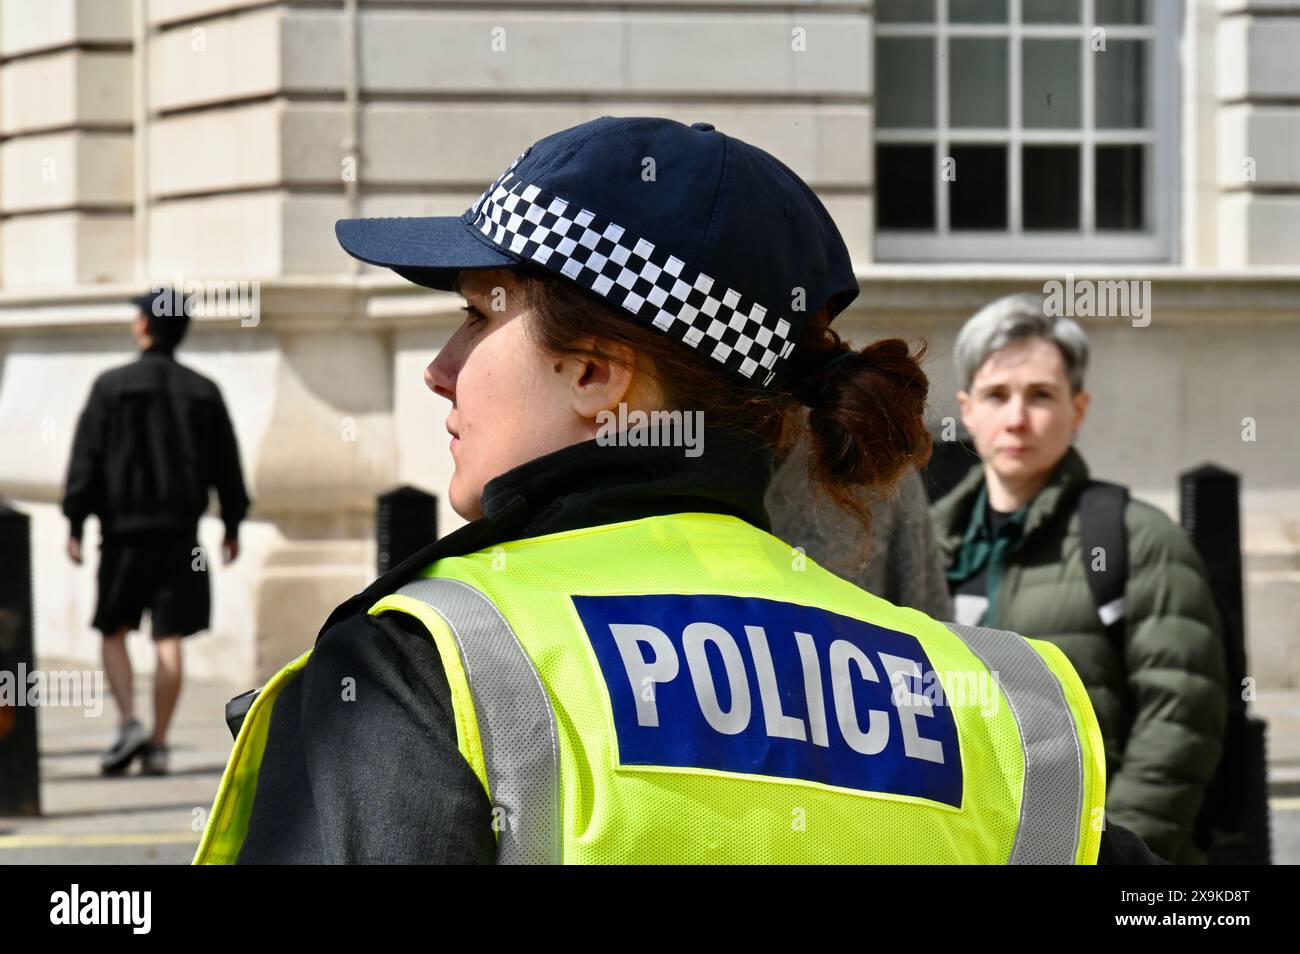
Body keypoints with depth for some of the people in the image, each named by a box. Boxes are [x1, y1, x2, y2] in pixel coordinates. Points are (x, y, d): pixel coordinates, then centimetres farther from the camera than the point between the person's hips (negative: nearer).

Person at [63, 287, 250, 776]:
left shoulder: (112, 386, -3)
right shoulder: (203, 392, 6)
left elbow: (85, 459, -5)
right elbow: (227, 465, 10)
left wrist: (75, 522, 0)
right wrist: (232, 525, 19)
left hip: (124, 527, -2)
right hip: (181, 531, 2)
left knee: (114, 631, 10)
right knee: (169, 639, 3)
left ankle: (129, 724, -8)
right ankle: (158, 744, 1)